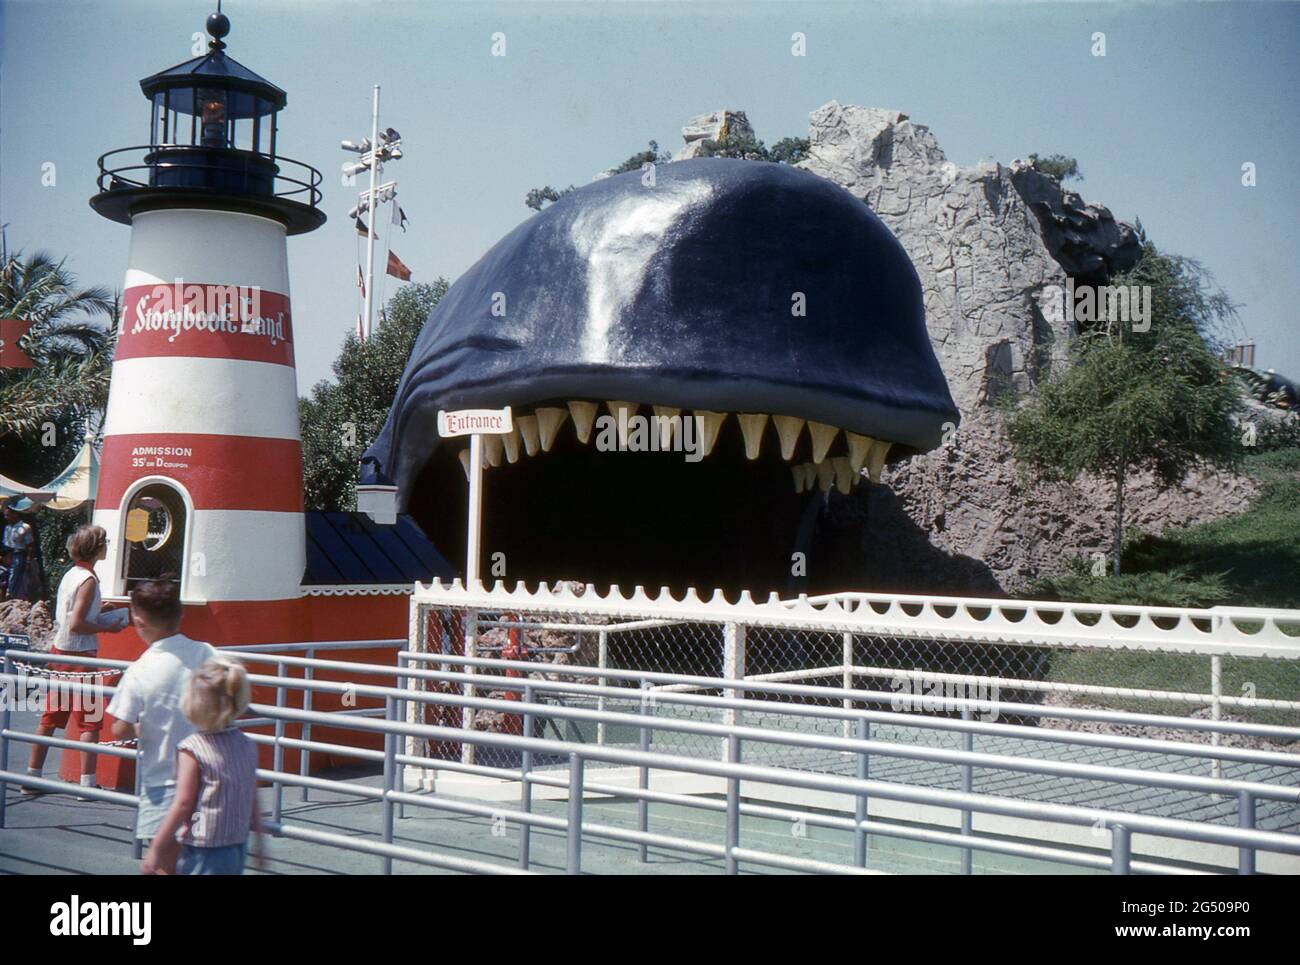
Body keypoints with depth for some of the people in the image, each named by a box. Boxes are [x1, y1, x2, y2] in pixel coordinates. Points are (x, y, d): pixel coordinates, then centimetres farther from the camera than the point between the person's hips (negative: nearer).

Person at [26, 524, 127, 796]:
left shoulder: (70, 575, 11)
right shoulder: (88, 580, -16)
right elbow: (76, 625, -21)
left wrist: (99, 610, 15)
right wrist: (108, 627, -11)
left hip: (59, 651, 9)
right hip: (80, 656, -9)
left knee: (50, 717, 14)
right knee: (90, 720, -4)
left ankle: (33, 775, 20)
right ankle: (87, 782, -5)